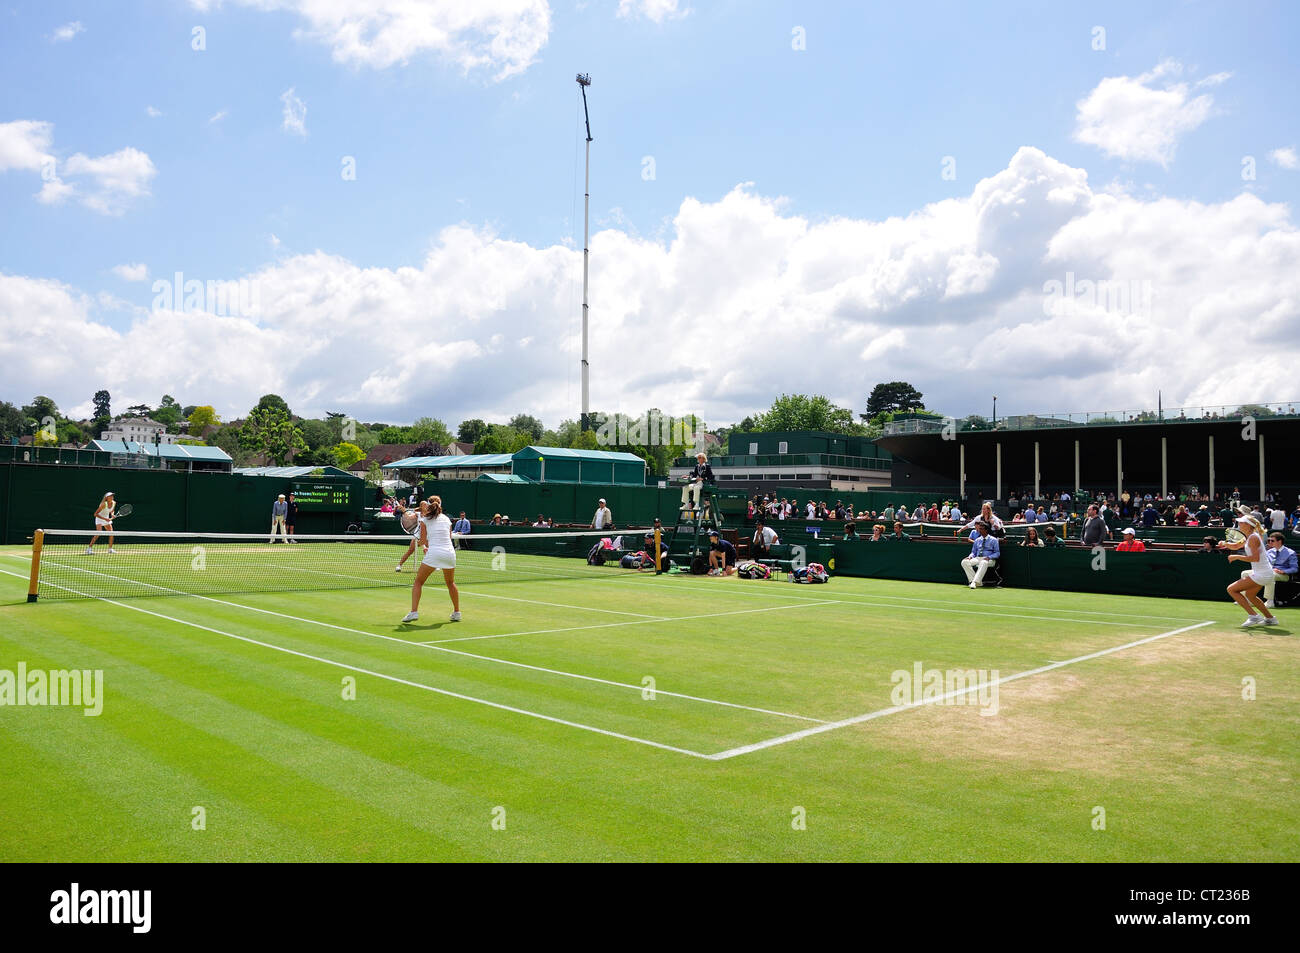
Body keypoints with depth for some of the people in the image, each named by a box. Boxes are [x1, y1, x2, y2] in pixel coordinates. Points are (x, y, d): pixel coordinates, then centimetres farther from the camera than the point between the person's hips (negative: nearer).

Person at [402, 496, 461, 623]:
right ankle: (457, 612, 27)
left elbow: (423, 541, 4)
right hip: (450, 552, 4)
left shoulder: (425, 519, 8)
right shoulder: (447, 519, 18)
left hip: (433, 553, -4)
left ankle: (414, 612, -6)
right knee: (450, 583, 23)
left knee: (418, 582, 7)